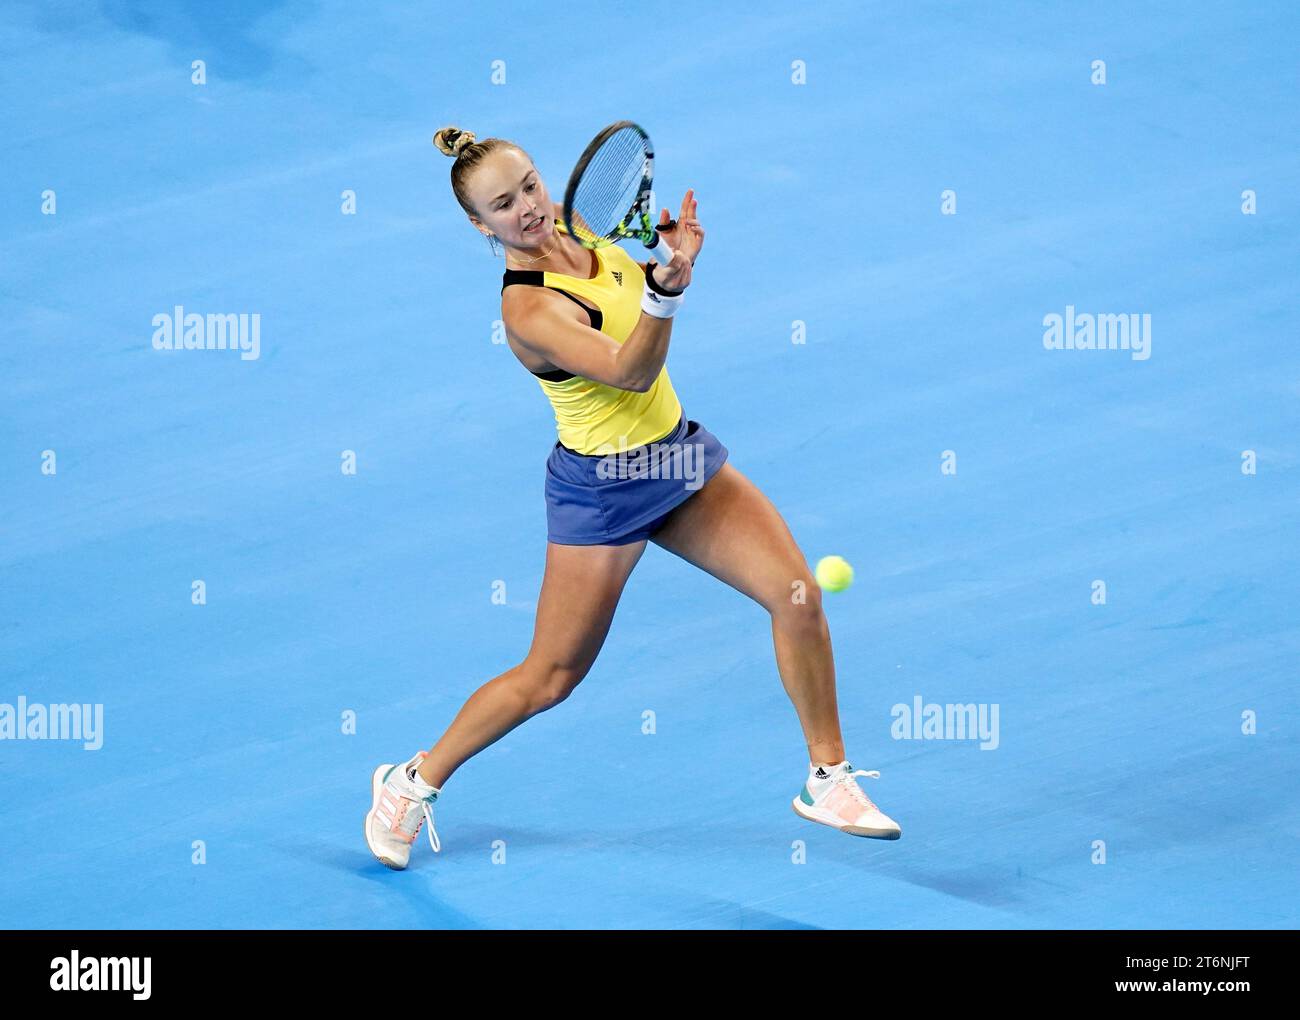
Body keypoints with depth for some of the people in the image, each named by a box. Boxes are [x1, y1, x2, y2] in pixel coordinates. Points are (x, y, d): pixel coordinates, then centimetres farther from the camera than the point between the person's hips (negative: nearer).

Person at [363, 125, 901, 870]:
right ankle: (412, 783, 21)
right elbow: (630, 372, -40)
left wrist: (673, 243, -8)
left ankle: (829, 780, 10)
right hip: (605, 486, -7)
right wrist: (666, 286, -57)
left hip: (680, 455, 7)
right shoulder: (530, 310, -27)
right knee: (551, 677, 1)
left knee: (799, 595, -4)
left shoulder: (577, 223, -4)